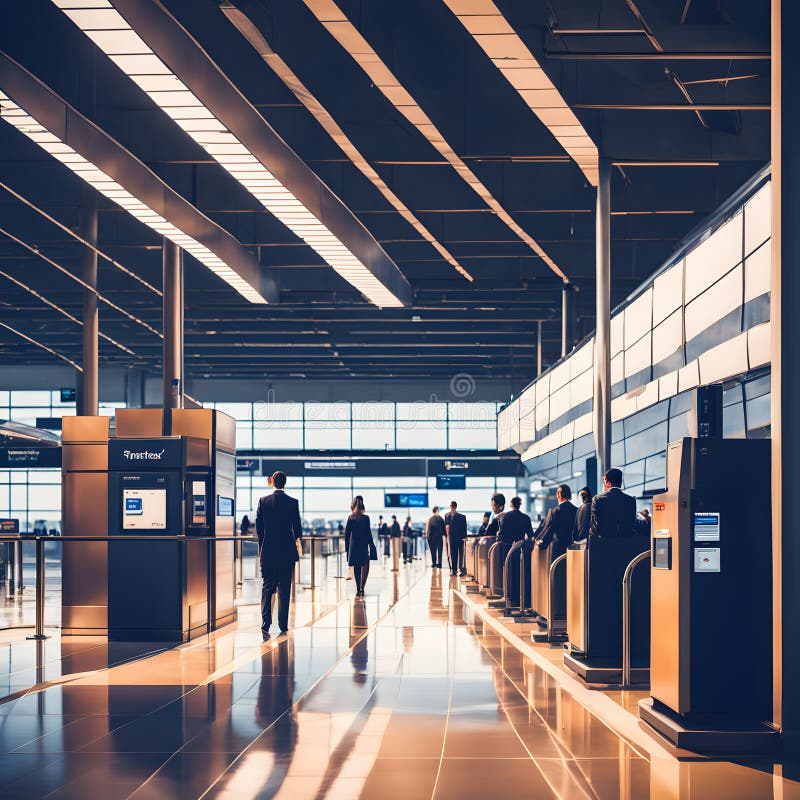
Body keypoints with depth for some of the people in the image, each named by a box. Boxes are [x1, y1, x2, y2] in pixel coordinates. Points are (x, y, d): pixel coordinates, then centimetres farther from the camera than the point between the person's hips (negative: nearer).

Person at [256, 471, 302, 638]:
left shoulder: (263, 501, -1)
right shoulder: (292, 502, -5)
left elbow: (258, 526, 3)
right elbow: (297, 526, -1)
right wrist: (298, 539, 21)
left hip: (268, 551, 1)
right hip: (287, 551, -1)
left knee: (267, 588, 7)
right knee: (284, 589, 6)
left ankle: (265, 623, -7)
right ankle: (283, 625, 6)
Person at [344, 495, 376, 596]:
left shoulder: (350, 518, -1)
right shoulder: (366, 518, -9)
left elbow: (347, 533, 3)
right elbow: (369, 534, -7)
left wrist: (347, 547, 11)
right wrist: (371, 547, 1)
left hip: (353, 546, 3)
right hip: (363, 546, -3)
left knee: (356, 568, 12)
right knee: (365, 566, 6)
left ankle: (358, 590, 15)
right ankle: (361, 588, -12)